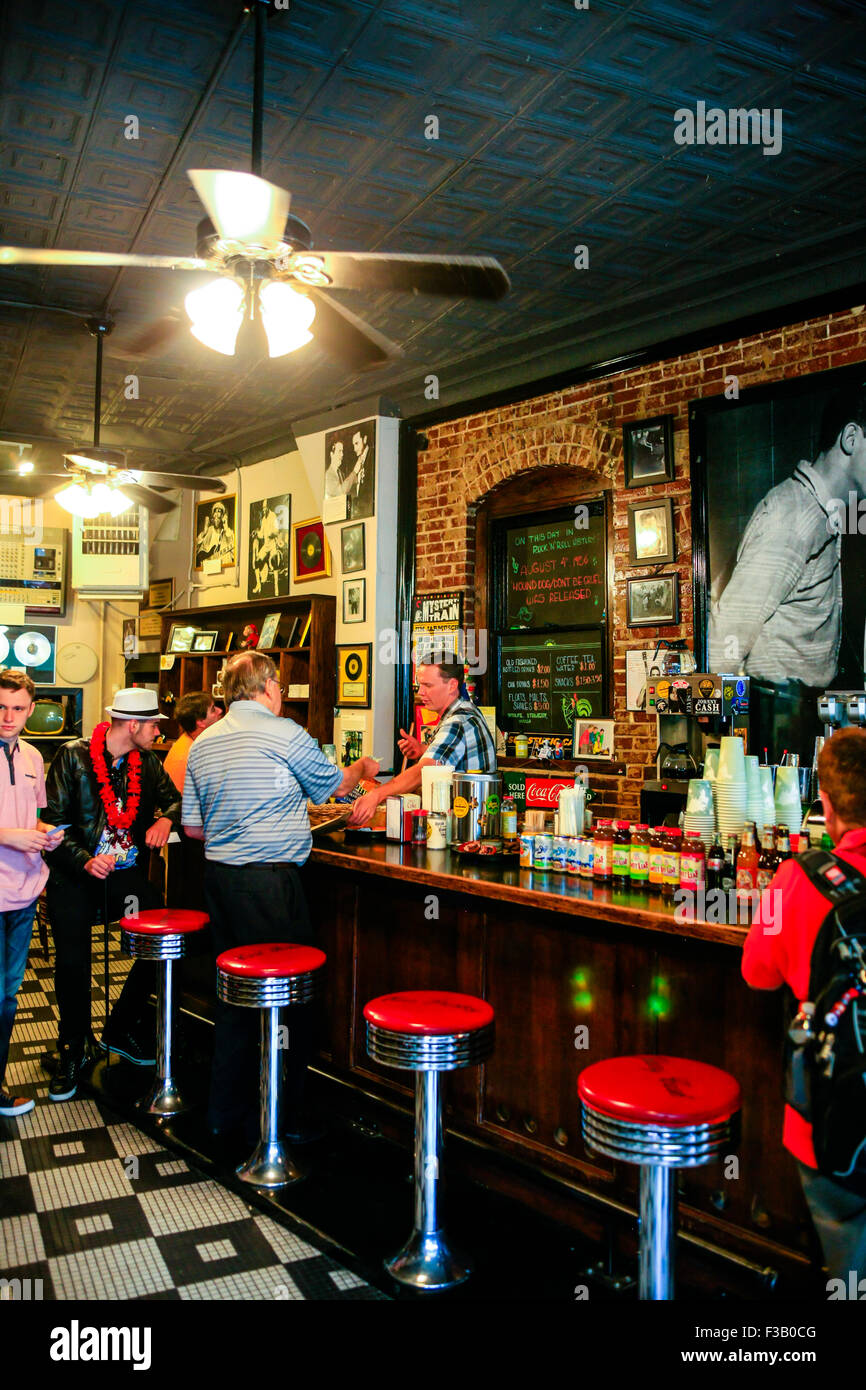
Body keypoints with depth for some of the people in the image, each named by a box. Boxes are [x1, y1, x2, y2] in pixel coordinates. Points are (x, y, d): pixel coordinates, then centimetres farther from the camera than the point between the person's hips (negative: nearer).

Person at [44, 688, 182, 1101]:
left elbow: (173, 799, 15)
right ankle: (73, 1050, 21)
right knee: (72, 963, -4)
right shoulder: (73, 756, -8)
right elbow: (55, 820, -9)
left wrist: (166, 819, -8)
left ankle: (121, 1031, 16)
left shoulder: (147, 761, 5)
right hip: (75, 877, -4)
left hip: (128, 874, 4)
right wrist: (84, 861, -22)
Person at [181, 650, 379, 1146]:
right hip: (270, 880, -7)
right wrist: (362, 768, 26)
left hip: (219, 877, 7)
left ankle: (227, 1114, 24)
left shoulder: (203, 743, 10)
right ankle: (285, 1118, 12)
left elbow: (193, 827, 13)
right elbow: (333, 785, 6)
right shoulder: (285, 733, -9)